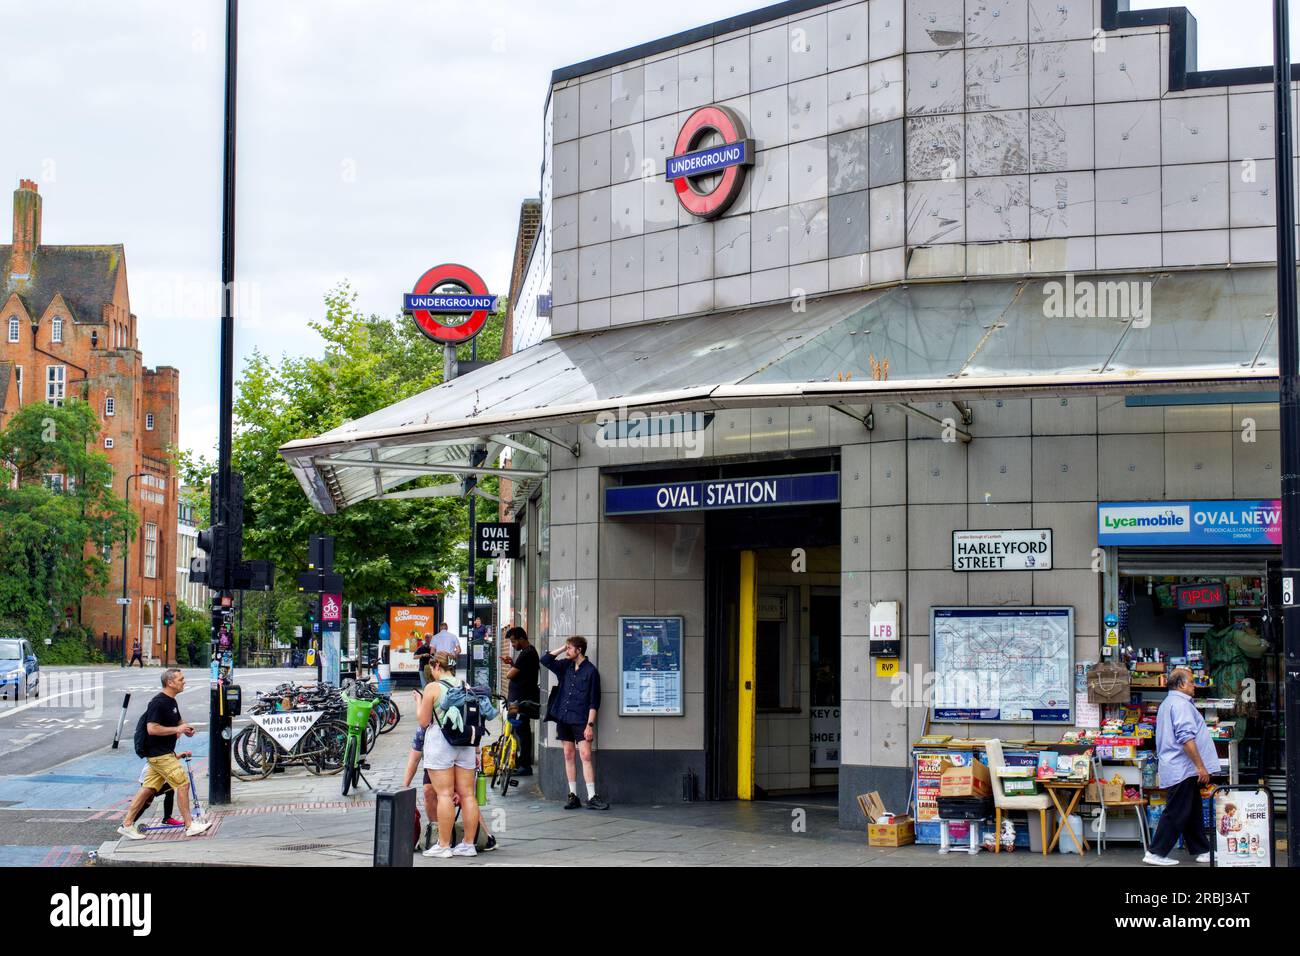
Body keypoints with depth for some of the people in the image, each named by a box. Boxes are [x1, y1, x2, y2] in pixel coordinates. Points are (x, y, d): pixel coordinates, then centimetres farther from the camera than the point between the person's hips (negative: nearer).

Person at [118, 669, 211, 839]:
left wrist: (185, 728, 7)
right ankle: (189, 826, 0)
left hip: (165, 753, 10)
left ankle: (127, 824, 13)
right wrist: (176, 729, -20)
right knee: (183, 784, -7)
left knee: (149, 789, 10)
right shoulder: (158, 703, -18)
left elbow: (177, 721, 29)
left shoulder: (172, 702, 13)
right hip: (160, 754, -10)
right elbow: (152, 728, -25)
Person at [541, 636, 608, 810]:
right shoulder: (565, 666, 10)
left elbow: (594, 701, -8)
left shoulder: (590, 671, -6)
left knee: (585, 755, -11)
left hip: (580, 720, -6)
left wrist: (590, 725, -14)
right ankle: (573, 796, 10)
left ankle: (592, 797, -13)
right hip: (563, 717, 6)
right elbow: (545, 660, 11)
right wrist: (562, 649, 4)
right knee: (568, 755, 7)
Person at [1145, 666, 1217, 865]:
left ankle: (1202, 851, 19)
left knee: (1192, 813, 14)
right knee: (1176, 813, -6)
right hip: (1183, 769, -11)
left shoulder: (1167, 703, 20)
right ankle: (1156, 853, -4)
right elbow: (1186, 739, -23)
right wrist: (1201, 766, -20)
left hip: (1176, 770, 11)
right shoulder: (1181, 704, -15)